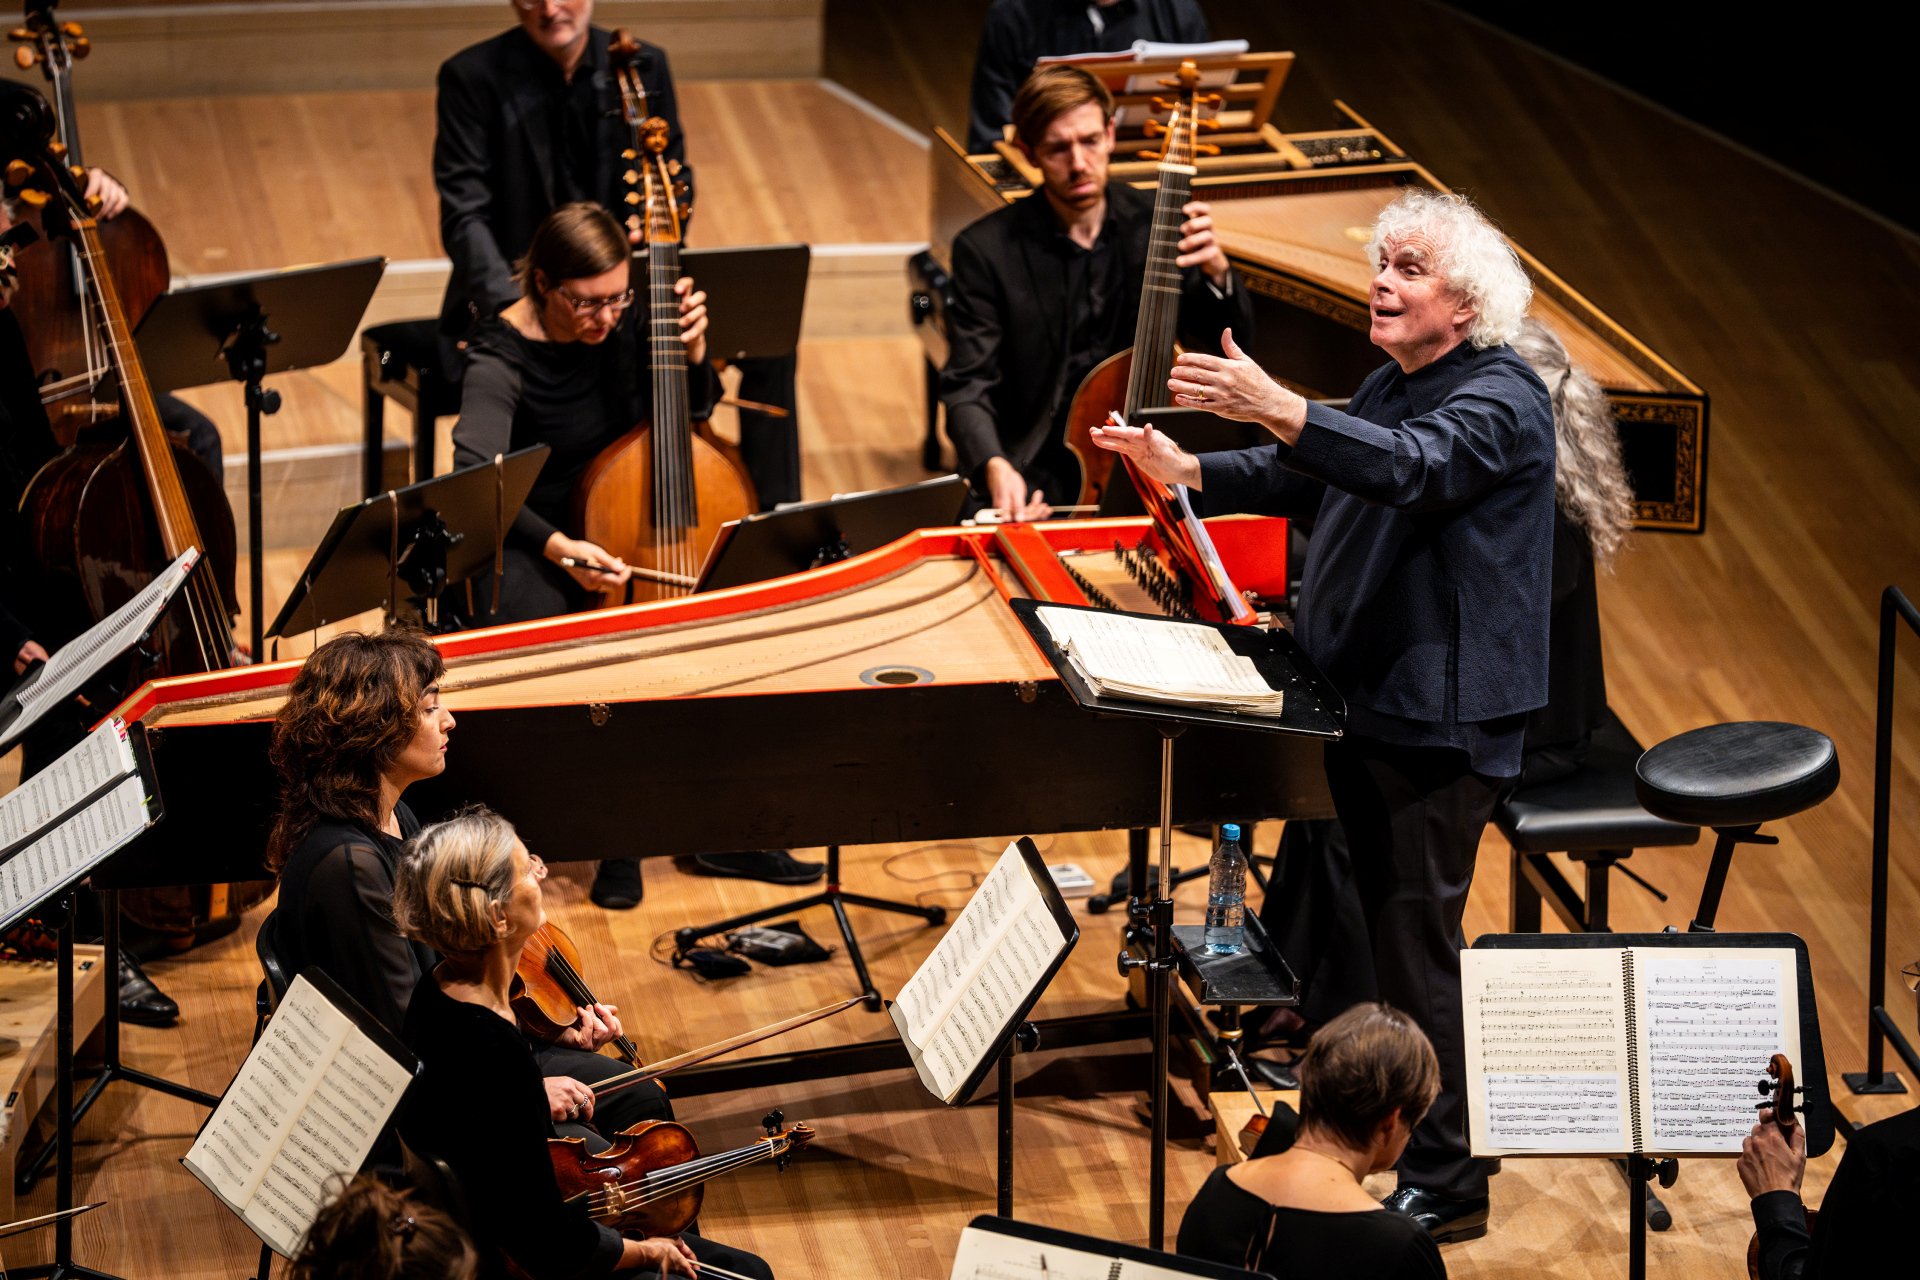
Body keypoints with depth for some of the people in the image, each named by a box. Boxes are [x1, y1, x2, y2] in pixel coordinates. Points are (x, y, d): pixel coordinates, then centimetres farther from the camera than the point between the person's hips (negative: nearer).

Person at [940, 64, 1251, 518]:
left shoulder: (1155, 222, 3)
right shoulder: (987, 250, -7)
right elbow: (969, 386, -10)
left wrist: (1216, 272, -20)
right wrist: (995, 467, -31)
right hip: (1038, 476, -3)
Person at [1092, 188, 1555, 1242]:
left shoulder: (1501, 401, -17)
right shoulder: (1396, 383, 14)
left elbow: (1411, 466, -37)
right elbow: (1310, 479, 20)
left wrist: (1272, 407, -50)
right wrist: (1189, 472, 3)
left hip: (1440, 718, -10)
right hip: (1365, 698, 10)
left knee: (1417, 940, -7)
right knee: (1369, 920, 20)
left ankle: (1443, 1182, -1)